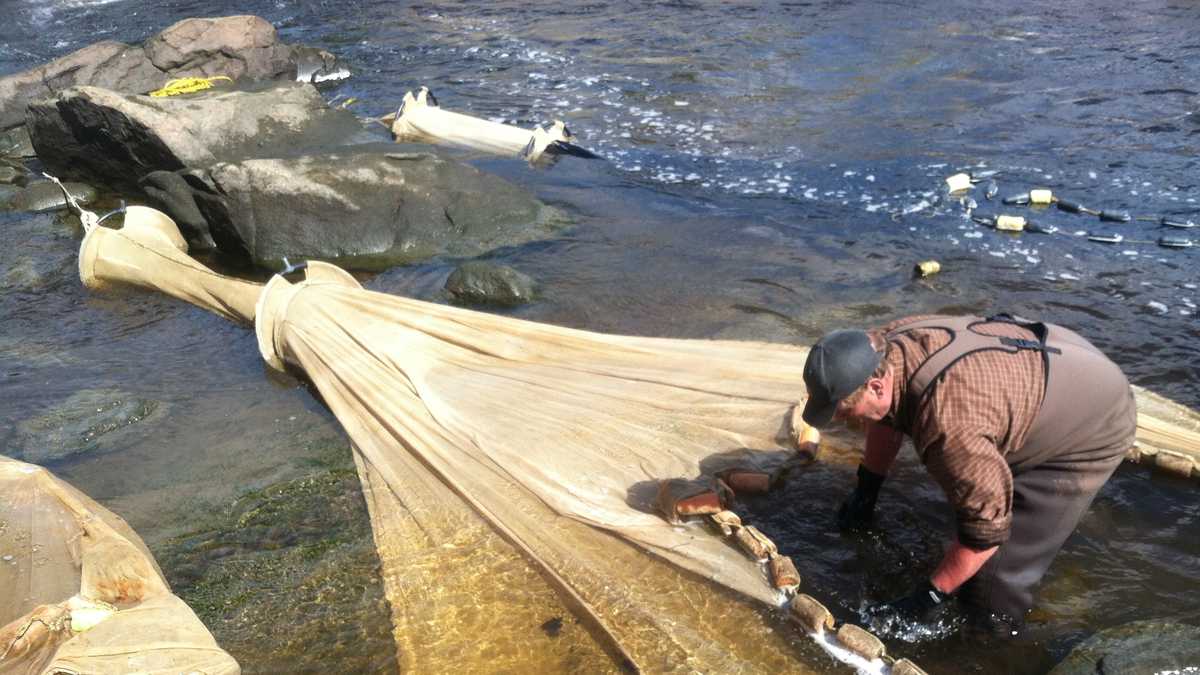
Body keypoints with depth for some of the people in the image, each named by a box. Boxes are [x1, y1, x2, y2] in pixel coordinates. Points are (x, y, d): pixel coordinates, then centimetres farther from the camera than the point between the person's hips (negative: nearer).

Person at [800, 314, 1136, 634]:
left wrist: (927, 598, -20)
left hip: (1097, 425, -9)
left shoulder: (949, 426, -44)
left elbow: (987, 528, -32)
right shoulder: (884, 345, -16)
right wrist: (866, 489, 14)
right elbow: (887, 419, 6)